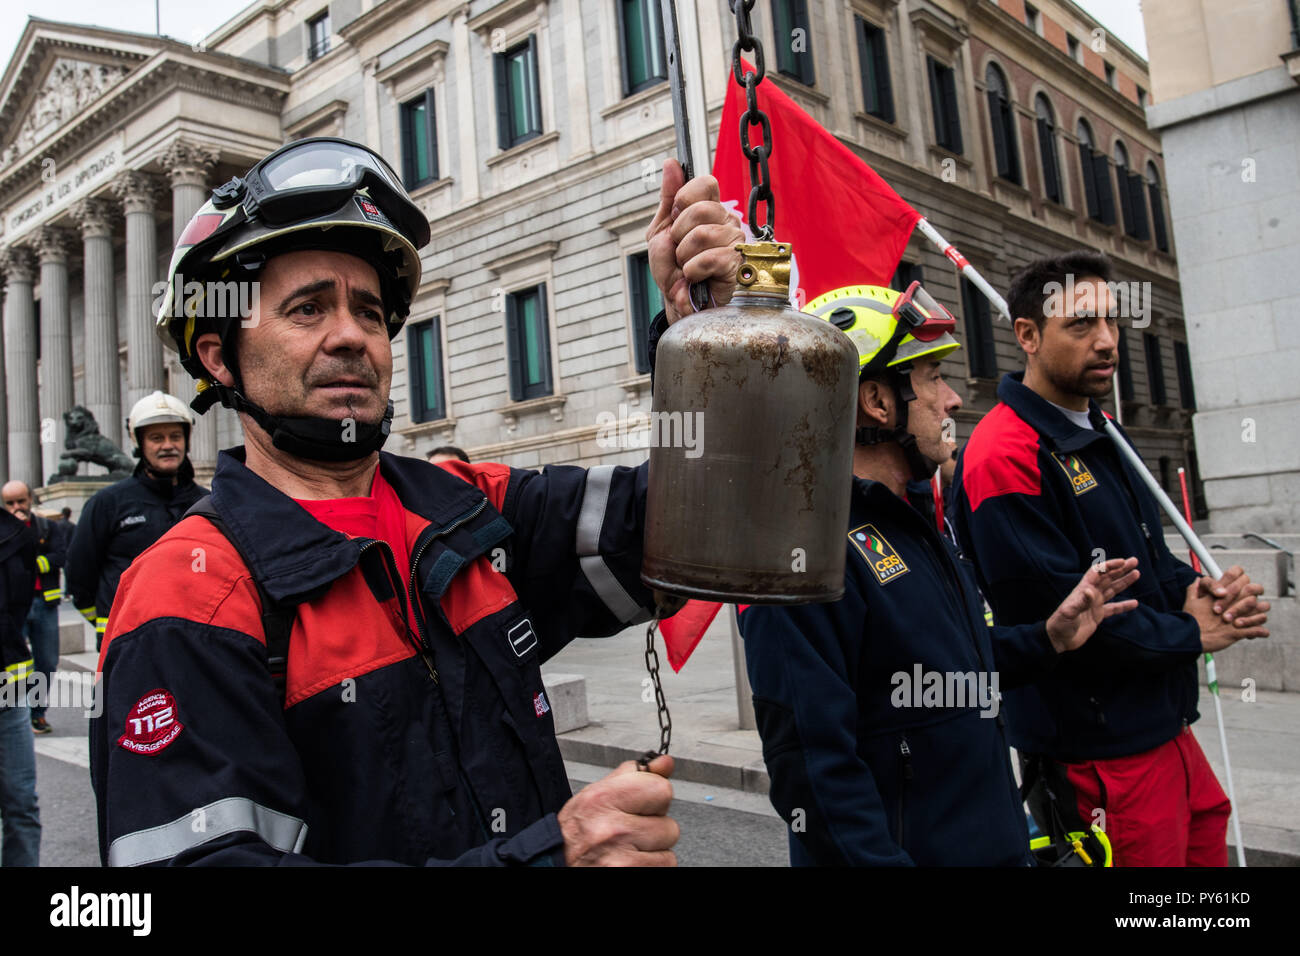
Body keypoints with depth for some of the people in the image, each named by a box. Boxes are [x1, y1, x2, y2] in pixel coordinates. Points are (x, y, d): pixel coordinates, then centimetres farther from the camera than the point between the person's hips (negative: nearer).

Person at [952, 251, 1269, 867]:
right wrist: (1190, 634, -10)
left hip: (1167, 732, 9)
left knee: (1206, 846, 19)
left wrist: (1202, 591, -3)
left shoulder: (1100, 434, 12)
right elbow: (1056, 609, -24)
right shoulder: (1003, 455, -21)